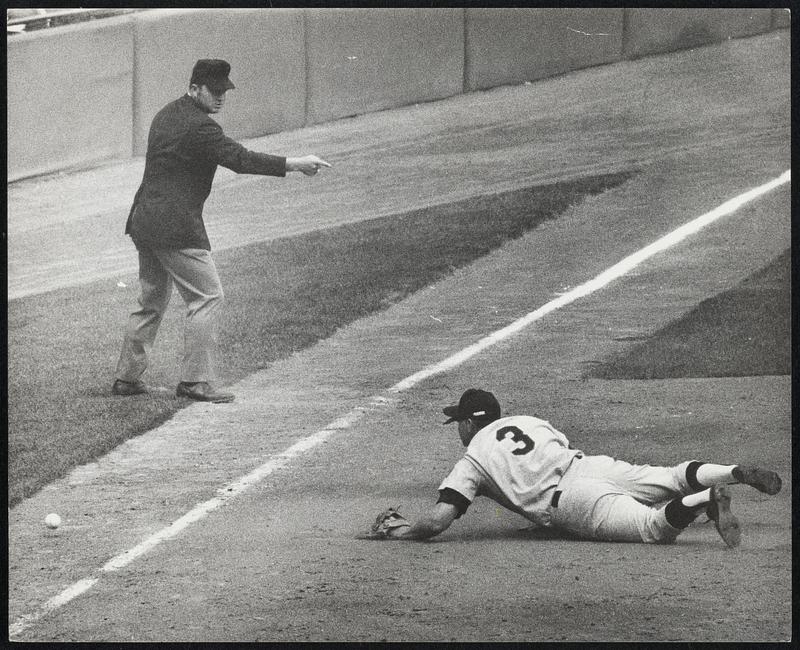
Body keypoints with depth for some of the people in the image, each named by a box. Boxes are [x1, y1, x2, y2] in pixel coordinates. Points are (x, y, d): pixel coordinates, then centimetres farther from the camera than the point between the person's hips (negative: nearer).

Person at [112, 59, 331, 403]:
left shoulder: (166, 114, 14)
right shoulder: (197, 126, -17)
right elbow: (240, 160, -23)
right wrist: (294, 164, -23)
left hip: (144, 220, 10)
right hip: (176, 227, -10)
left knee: (153, 300, 18)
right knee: (207, 296, -3)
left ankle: (126, 377, 21)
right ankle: (196, 380, -6)